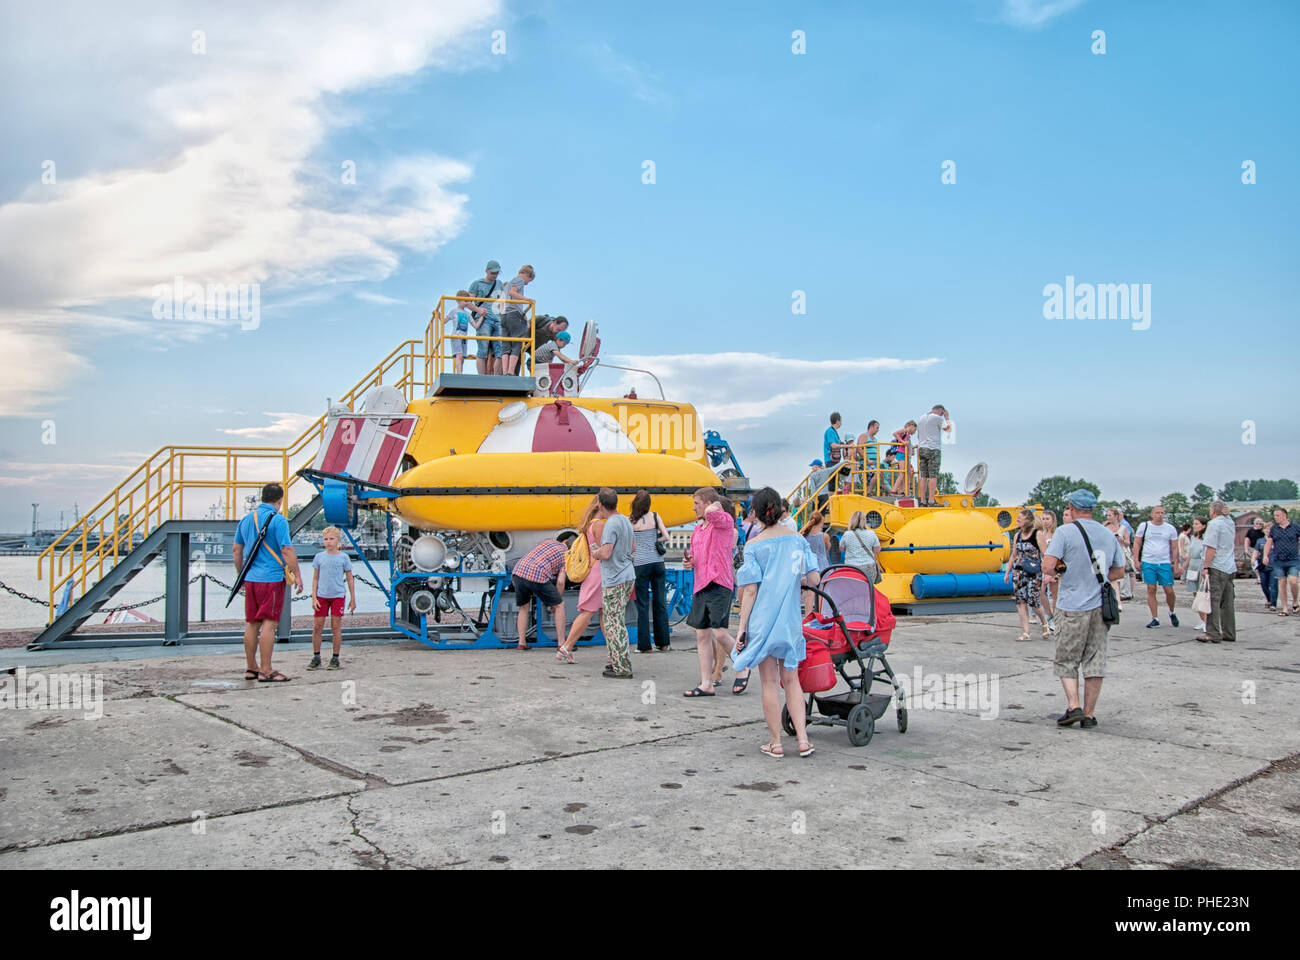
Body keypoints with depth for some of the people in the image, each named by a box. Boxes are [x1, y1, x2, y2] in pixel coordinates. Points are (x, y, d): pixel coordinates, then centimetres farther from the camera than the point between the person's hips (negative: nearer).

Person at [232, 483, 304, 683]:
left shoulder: (246, 520, 12)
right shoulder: (278, 520, -11)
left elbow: (237, 550, 18)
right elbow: (287, 550, -15)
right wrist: (297, 575, -7)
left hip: (250, 579, 7)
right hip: (272, 578, -7)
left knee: (252, 624, 12)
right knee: (269, 624, -5)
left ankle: (251, 668, 19)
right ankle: (265, 671, -5)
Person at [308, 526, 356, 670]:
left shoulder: (343, 557, 1)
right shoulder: (319, 557, 4)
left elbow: (350, 579, 7)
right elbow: (315, 579, 8)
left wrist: (353, 599, 6)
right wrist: (314, 598, 0)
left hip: (338, 596, -1)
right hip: (321, 596, 2)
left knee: (336, 627, -1)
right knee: (317, 627, 0)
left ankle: (335, 658, 8)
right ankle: (316, 658, 11)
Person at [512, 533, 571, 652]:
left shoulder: (550, 540, 29)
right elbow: (560, 582, 5)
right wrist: (556, 602, 18)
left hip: (518, 572, 5)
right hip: (537, 576, -5)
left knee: (524, 607, 25)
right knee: (559, 605, 11)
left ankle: (522, 642, 17)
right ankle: (561, 643, 9)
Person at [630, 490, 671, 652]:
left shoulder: (629, 520, -3)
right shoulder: (655, 516, 4)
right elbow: (666, 537, 0)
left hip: (640, 563, -3)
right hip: (657, 562, 3)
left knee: (643, 605, 2)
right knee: (660, 603, 9)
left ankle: (644, 645, 3)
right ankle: (663, 643, 15)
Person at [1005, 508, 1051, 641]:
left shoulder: (1037, 534, -6)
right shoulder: (1018, 535, 11)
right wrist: (1007, 572, 18)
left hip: (1033, 572, -6)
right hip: (1018, 571, 6)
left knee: (1033, 601, -6)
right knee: (1020, 601, 1)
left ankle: (1045, 624, 22)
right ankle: (1025, 632, 5)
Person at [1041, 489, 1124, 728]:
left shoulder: (1066, 531, -8)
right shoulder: (1108, 534, 9)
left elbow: (1047, 567, -16)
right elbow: (1119, 571, 16)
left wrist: (1056, 574, 5)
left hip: (1073, 606, -4)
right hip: (1100, 605, 4)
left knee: (1067, 660, 8)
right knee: (1095, 661, 8)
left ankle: (1073, 706, -3)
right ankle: (1089, 714, 10)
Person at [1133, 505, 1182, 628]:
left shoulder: (1170, 528, 6)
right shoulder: (1144, 526, 4)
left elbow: (1174, 548, 10)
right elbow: (1137, 544, 7)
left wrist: (1176, 565, 6)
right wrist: (1136, 560, -2)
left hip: (1165, 563, 0)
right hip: (1148, 563, 0)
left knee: (1169, 591, -1)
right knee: (1151, 590, -1)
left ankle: (1172, 613, 26)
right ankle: (1155, 619, 6)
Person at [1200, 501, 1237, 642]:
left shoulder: (1214, 524, -10)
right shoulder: (1230, 522, 13)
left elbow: (1211, 548, -15)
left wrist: (1206, 566, -14)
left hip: (1217, 568, -8)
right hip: (1230, 568, 8)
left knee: (1213, 601, -6)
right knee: (1227, 603, 11)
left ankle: (1213, 634, -8)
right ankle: (1229, 634, 14)